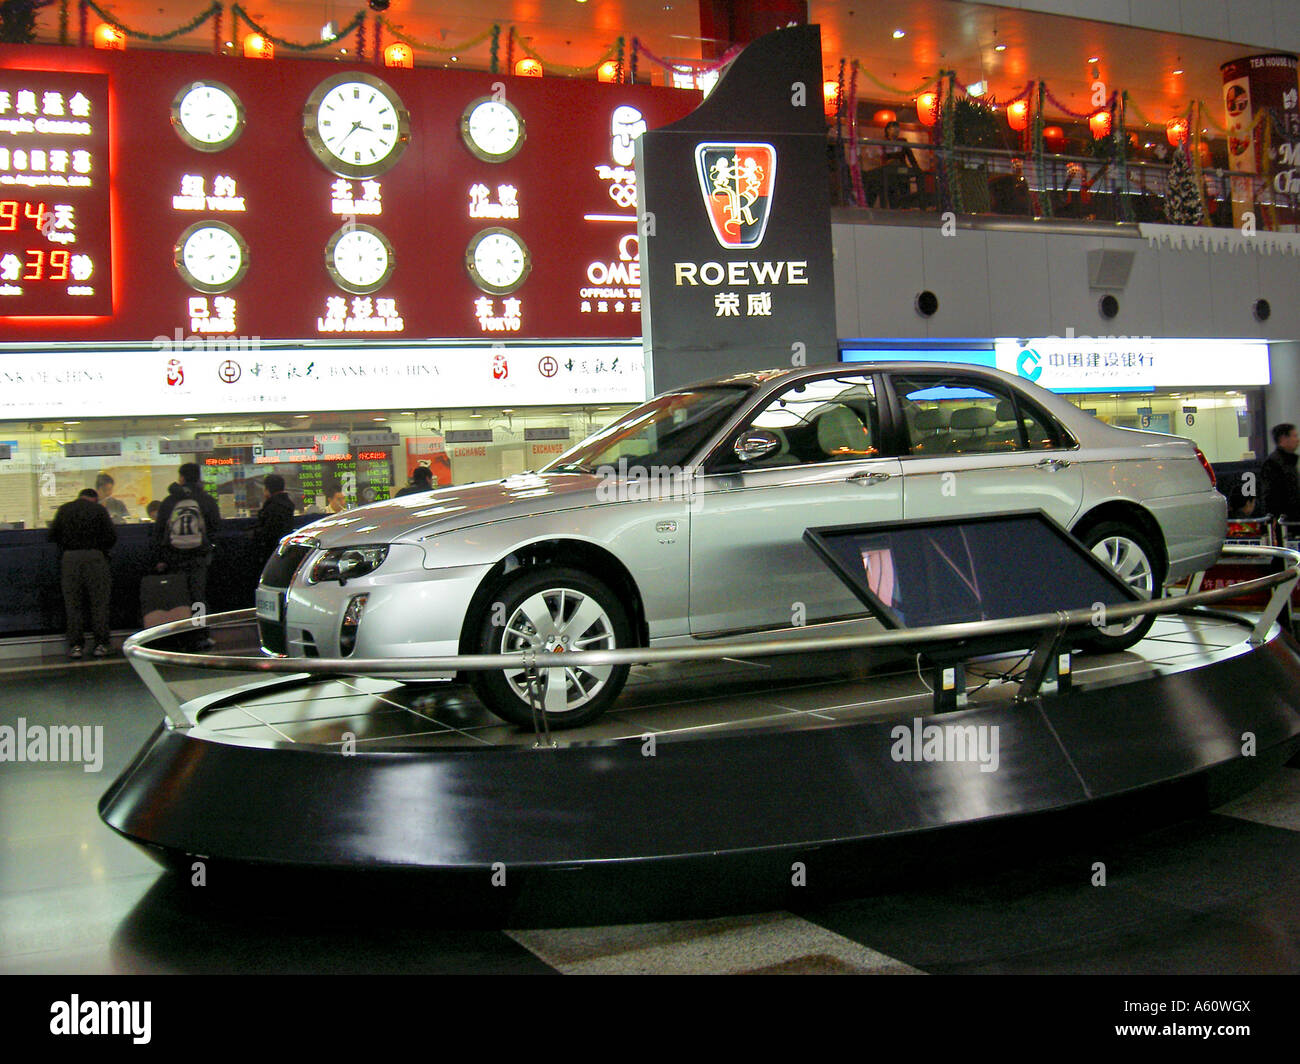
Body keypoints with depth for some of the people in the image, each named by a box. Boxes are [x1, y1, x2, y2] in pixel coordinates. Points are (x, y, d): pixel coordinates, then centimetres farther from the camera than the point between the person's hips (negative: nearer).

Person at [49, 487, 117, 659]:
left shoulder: (64, 509, 12)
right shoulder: (99, 509, 4)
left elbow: (53, 534, 9)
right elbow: (112, 536, -2)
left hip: (69, 557, 2)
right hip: (94, 557, -2)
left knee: (72, 602, 6)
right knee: (99, 601, 3)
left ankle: (75, 645, 3)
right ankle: (101, 644, 2)